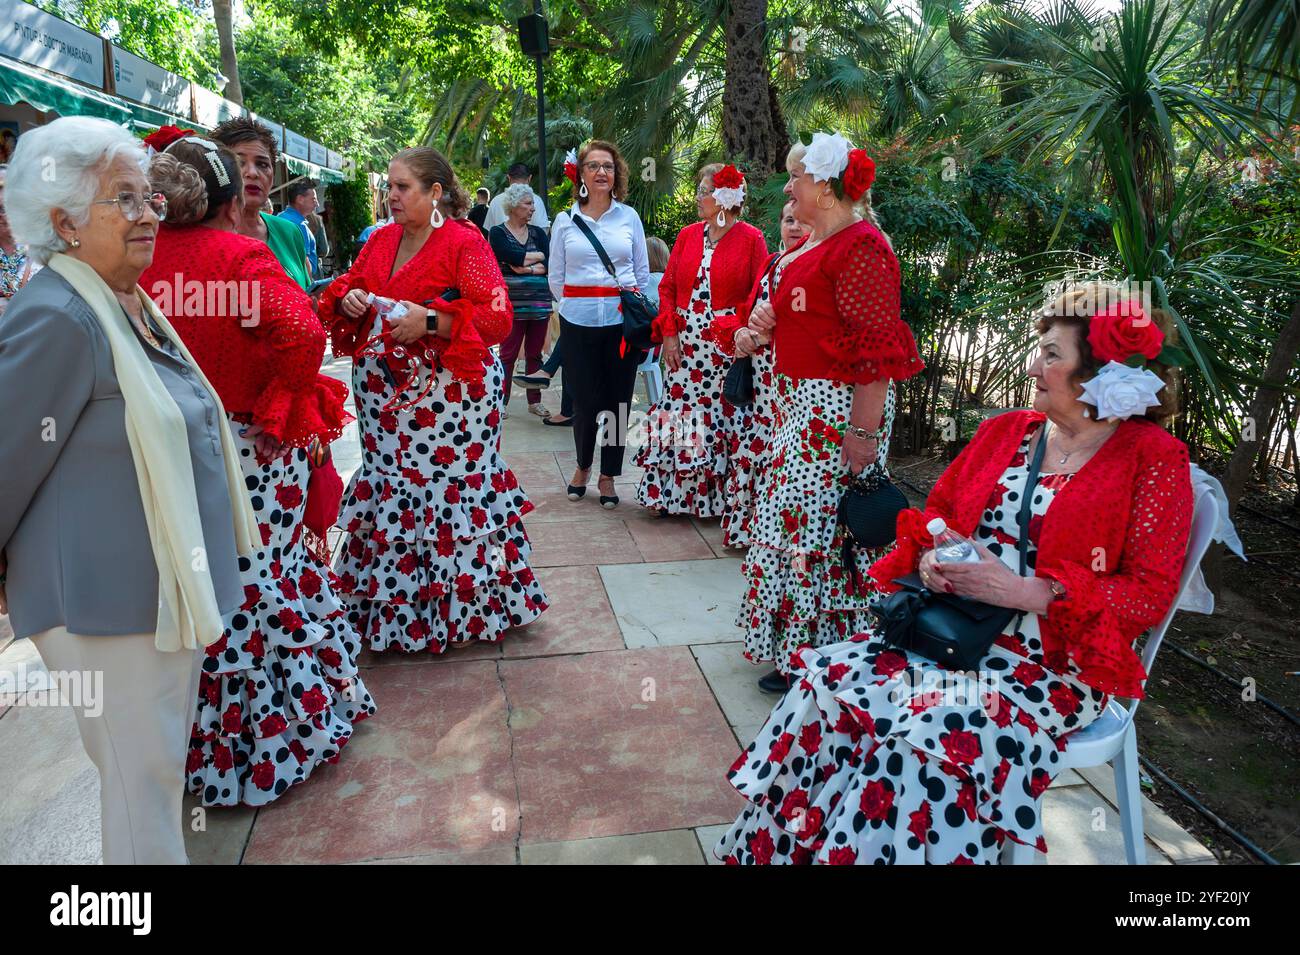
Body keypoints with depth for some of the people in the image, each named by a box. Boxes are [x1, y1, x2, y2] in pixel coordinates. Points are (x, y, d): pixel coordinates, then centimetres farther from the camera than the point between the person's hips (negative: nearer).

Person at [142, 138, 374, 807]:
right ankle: (279, 734, 27)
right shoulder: (243, 256, -13)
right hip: (251, 453, -4)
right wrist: (288, 403, -13)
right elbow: (301, 331, -27)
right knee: (262, 580, 10)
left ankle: (203, 744, 34)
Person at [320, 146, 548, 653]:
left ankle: (462, 603, 16)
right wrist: (349, 298, -1)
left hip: (447, 392, -6)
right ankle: (391, 603, 26)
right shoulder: (381, 239, 12)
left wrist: (430, 321, -23)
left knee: (446, 486, -3)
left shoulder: (465, 242, -8)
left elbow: (497, 317, -16)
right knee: (389, 486, 10)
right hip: (384, 391, 6)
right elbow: (348, 287, 22)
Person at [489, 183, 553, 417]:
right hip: (512, 303, -4)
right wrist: (539, 255, -4)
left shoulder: (538, 233, 13)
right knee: (508, 353, -2)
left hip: (540, 302, 4)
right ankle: (502, 402, 6)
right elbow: (514, 257, -15)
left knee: (535, 353, 8)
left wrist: (528, 268, -12)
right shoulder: (498, 233, 2)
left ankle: (535, 401, 16)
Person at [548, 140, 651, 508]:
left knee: (617, 400, 2)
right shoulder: (565, 220, 6)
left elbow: (642, 271, 13)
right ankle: (582, 467, 24)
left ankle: (608, 476, 16)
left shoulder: (629, 216, 8)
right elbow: (556, 276, 11)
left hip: (622, 321, 1)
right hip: (579, 323, -1)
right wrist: (575, 304, 12)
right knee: (585, 399, 0)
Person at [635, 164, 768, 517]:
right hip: (685, 344, 4)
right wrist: (669, 334, -1)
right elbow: (668, 287, 9)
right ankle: (675, 493, 16)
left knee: (724, 416, 0)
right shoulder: (687, 235, 10)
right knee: (681, 413, 5)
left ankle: (720, 497, 13)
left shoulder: (750, 239, -2)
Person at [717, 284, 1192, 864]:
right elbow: (936, 510, 21)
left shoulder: (1154, 459, -3)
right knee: (828, 678, -19)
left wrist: (1029, 591, -18)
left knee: (931, 729, -31)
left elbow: (1150, 594, -8)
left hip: (1054, 658, -5)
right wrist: (930, 555, -2)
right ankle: (773, 844, -9)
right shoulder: (1005, 431, 14)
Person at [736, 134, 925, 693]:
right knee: (793, 512, 15)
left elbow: (875, 349, -22)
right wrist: (768, 322, 9)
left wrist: (864, 434, -25)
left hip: (838, 406, -10)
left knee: (815, 519, -5)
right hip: (799, 399, 10)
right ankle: (792, 638, 29)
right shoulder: (814, 243, 16)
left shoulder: (859, 248, -16)